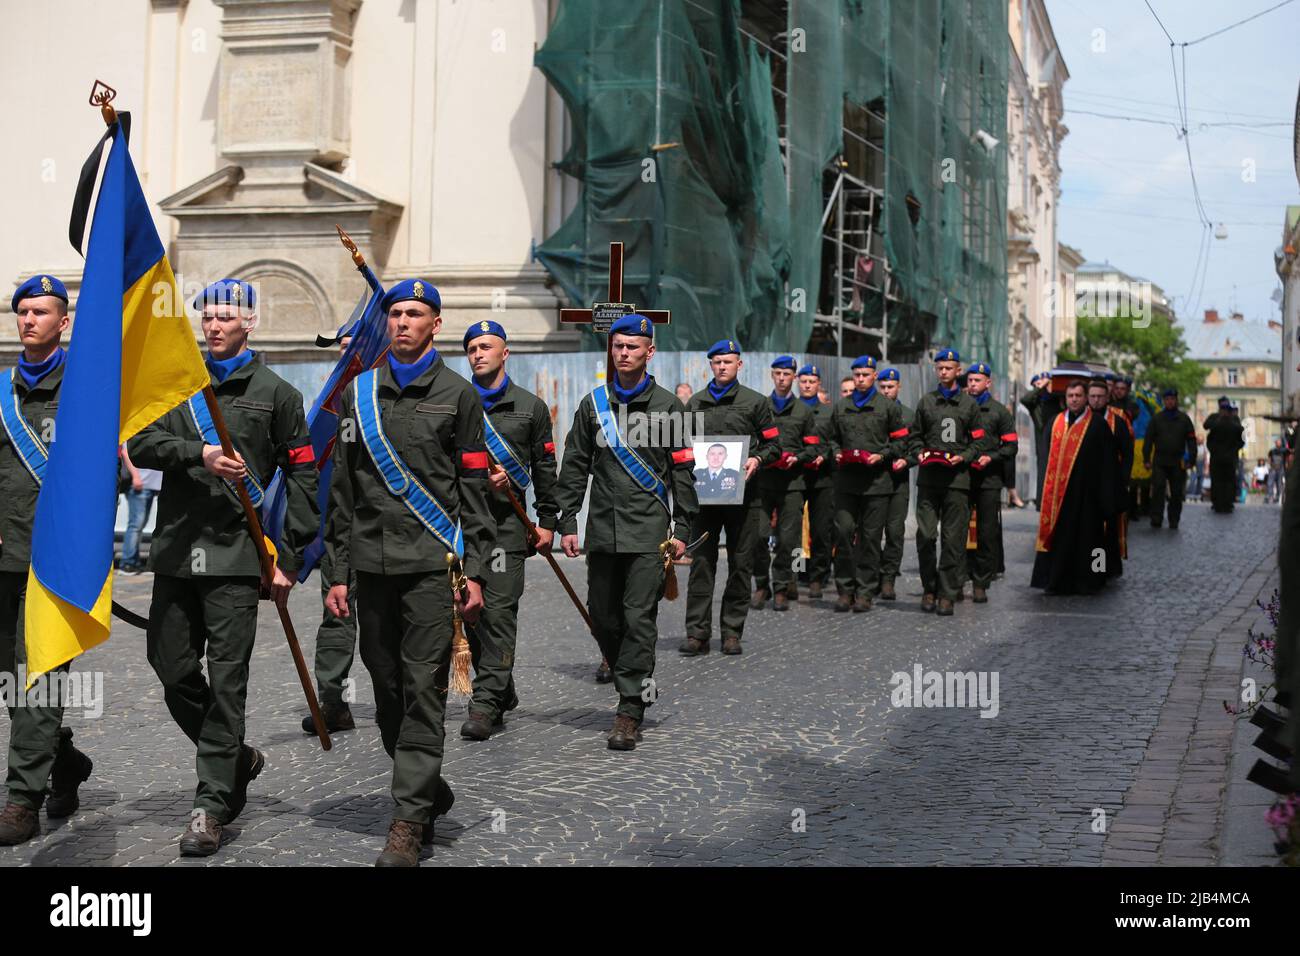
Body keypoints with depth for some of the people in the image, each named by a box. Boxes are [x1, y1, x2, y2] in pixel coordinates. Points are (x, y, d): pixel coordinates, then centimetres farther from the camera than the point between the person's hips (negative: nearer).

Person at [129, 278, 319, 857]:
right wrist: (198, 452, -17)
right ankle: (238, 759, 30)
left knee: (226, 680, -6)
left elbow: (302, 477, 3)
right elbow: (141, 444, 1)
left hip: (237, 554, -4)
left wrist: (289, 558, -3)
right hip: (176, 551, 4)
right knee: (174, 672, 8)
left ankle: (212, 803, 1)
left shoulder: (276, 393, 4)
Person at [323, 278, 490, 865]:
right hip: (373, 566, 4)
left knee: (423, 691, -6)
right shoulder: (359, 393, 13)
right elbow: (342, 491, 13)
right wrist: (338, 573, 8)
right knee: (387, 691, 8)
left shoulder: (457, 395, 4)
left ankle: (409, 818, -3)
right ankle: (431, 790, 28)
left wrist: (475, 573, -6)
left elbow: (474, 492, 2)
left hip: (433, 563, -4)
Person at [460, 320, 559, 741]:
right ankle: (502, 692, 22)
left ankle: (487, 702, -10)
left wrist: (547, 521, 4)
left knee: (499, 609, -10)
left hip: (507, 521, -3)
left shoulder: (531, 407, 8)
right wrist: (479, 477, -8)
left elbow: (545, 468, 9)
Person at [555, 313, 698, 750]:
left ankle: (629, 712, -4)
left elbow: (682, 472, 4)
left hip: (649, 532, -3)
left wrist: (681, 530, -1)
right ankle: (637, 684, 29)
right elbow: (574, 467, 11)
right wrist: (567, 522, 4)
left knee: (639, 619, -7)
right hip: (602, 531, 4)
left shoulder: (667, 406, 3)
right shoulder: (593, 404, 10)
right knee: (603, 619, 8)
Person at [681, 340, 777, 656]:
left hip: (742, 492, -1)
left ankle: (732, 631, 11)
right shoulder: (696, 403, 13)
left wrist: (757, 459, -12)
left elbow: (773, 443, 7)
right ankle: (697, 632, -1)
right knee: (701, 562, -2)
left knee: (740, 564, 3)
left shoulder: (755, 402, 5)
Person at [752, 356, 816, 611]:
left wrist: (796, 458, -8)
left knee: (787, 539, -2)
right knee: (757, 536, -8)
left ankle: (781, 589, 7)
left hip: (792, 482, 0)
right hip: (762, 481, 0)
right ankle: (761, 585, 8)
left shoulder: (804, 412, 14)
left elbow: (812, 447, 11)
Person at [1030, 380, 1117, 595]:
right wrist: (1047, 491, 8)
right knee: (1058, 534, 4)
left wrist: (1106, 495, -8)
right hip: (1059, 490, 3)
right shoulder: (1056, 422, 9)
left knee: (1085, 535, 2)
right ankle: (1056, 580, 10)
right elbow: (1049, 459, 13)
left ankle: (1085, 581, 11)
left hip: (1086, 491, -3)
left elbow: (1107, 461, -4)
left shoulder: (1098, 424, -2)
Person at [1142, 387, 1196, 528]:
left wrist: (1191, 458, -1)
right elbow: (1148, 440, 6)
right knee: (1158, 489, -11)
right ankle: (1156, 519, -9)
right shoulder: (1156, 419, 7)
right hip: (1159, 462, -1)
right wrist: (1147, 458, -1)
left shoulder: (1184, 419, 8)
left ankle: (1174, 521, 14)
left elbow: (1191, 440, 7)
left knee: (1176, 493, 6)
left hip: (1177, 462, 1)